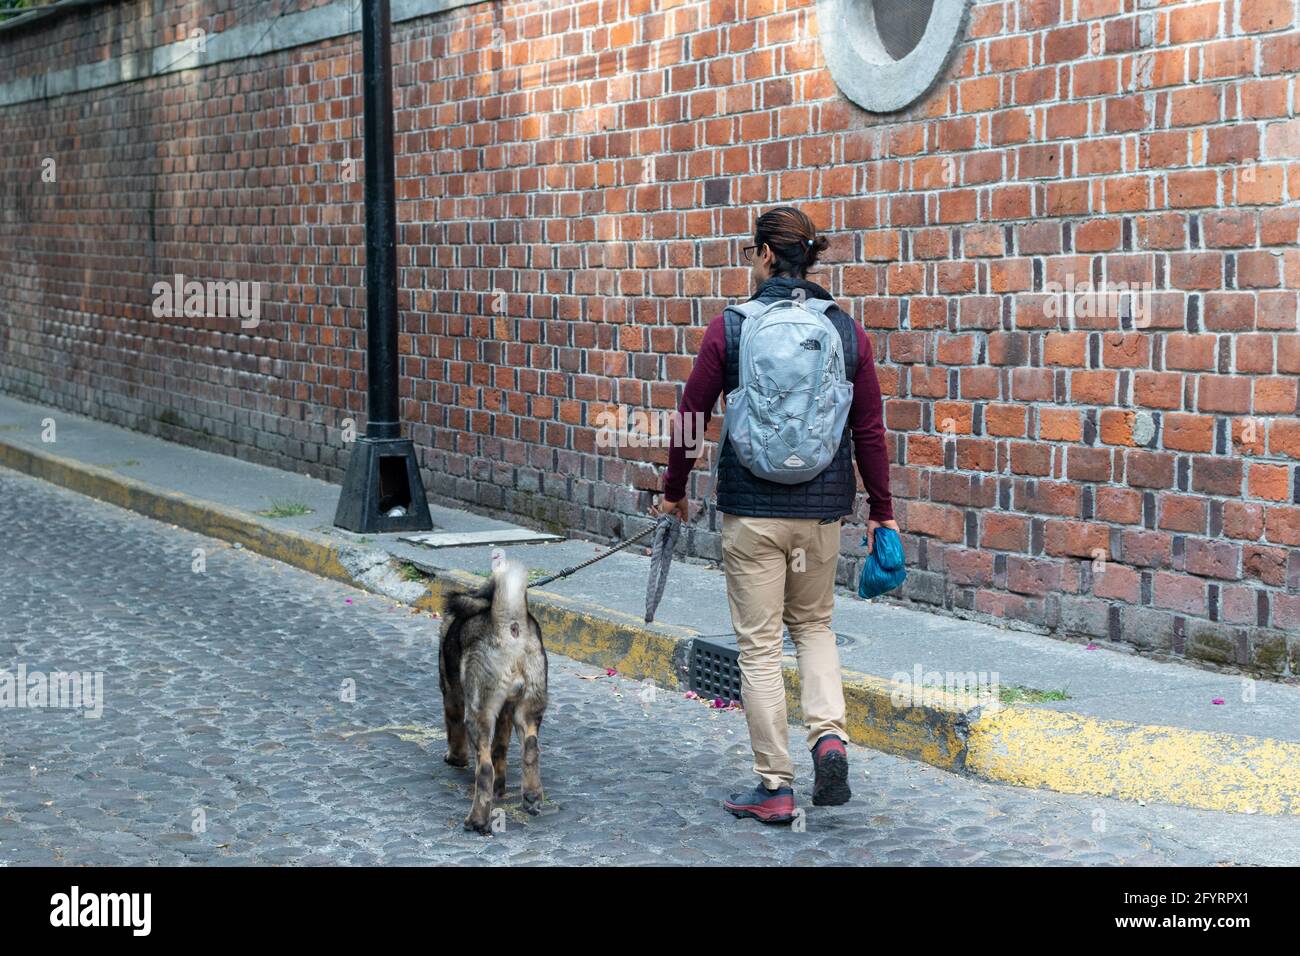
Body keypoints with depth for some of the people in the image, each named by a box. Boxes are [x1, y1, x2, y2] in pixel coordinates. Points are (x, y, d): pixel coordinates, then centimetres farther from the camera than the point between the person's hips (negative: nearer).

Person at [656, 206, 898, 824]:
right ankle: (829, 735, 1)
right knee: (813, 624, 24)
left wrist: (673, 490, 14)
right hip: (823, 509, 3)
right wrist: (880, 512, 12)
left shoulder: (730, 328, -7)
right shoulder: (847, 331, 0)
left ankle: (774, 788, 10)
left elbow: (691, 418, -1)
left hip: (751, 508, -3)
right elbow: (869, 431, 2)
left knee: (759, 645, 6)